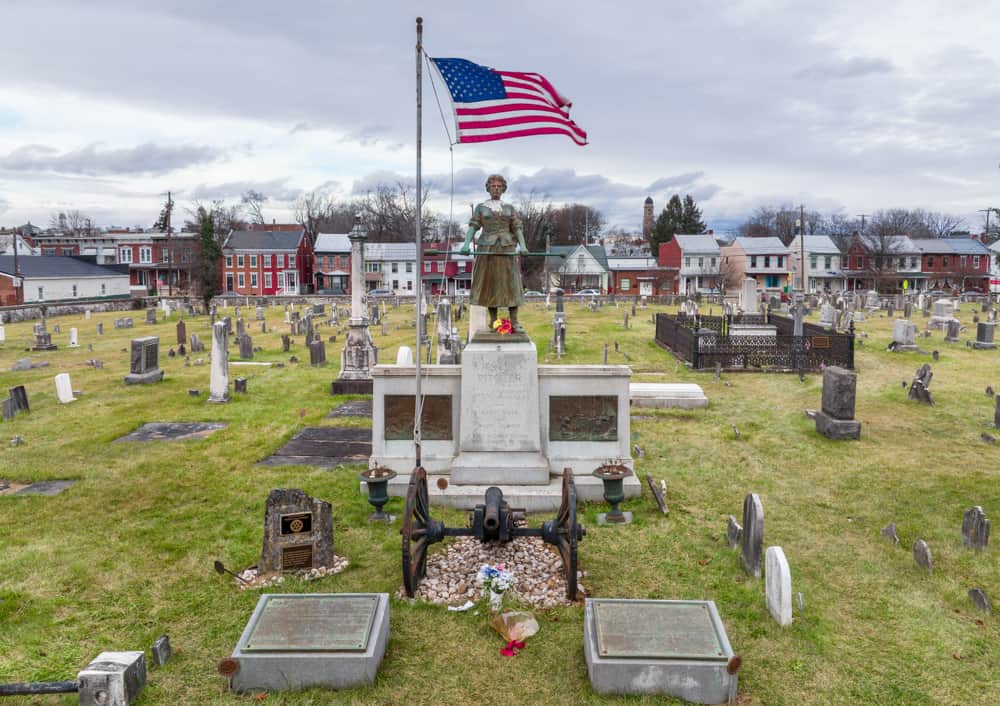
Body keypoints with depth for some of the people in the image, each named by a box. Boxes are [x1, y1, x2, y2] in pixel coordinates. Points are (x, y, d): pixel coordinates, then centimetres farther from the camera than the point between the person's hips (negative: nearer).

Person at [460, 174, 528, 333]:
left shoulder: (509, 208, 13)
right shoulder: (480, 208, 11)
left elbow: (517, 228, 4)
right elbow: (473, 226, 0)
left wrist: (522, 245, -13)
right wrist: (467, 243, -16)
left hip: (507, 248, 1)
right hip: (487, 248, 0)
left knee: (511, 283, -6)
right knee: (490, 283, 0)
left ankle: (514, 322, -7)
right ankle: (493, 322, 6)